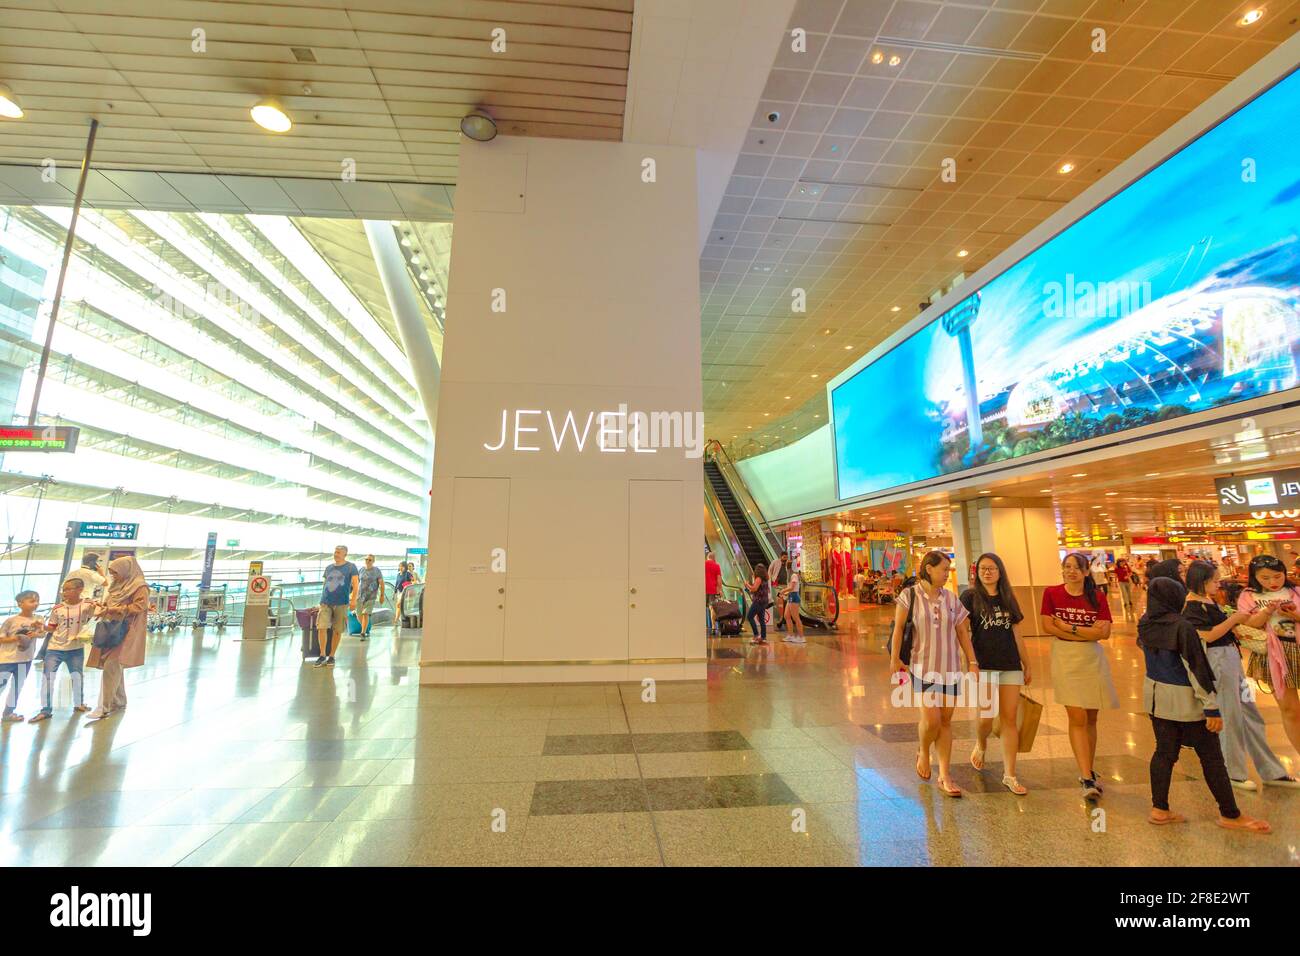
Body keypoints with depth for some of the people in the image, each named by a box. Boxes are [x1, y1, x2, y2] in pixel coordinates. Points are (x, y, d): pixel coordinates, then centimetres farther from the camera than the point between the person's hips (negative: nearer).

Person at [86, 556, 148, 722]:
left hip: (125, 632, -8)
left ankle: (104, 707, -8)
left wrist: (111, 609, -19)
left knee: (110, 667, -12)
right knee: (116, 667, 11)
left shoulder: (140, 586, -8)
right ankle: (119, 702, 21)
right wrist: (100, 605, 2)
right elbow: (110, 603, 22)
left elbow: (139, 606, -17)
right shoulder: (118, 585, 15)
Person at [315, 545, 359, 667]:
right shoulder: (328, 567, 14)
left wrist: (353, 600, -16)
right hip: (325, 602, 3)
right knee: (321, 627, -9)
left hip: (341, 603, -3)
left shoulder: (351, 567, 0)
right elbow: (324, 584, 22)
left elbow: (355, 583, -6)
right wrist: (322, 600, 18)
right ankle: (322, 655, 2)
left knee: (337, 630, 3)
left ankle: (331, 656, 16)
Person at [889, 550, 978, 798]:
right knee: (931, 719, -9)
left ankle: (945, 776, 19)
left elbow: (962, 631, 9)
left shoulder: (951, 598, 4)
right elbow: (898, 628, -8)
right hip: (923, 667, -4)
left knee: (946, 721, 8)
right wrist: (895, 659, -11)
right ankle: (923, 752, 23)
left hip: (950, 668, 4)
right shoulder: (909, 596, -7)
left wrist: (972, 662, 6)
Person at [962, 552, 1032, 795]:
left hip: (1011, 666, 4)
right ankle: (980, 746, 25)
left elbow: (1017, 635, 16)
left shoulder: (1008, 599, 11)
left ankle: (1009, 775, 13)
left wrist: (1027, 665, 16)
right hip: (983, 665, -4)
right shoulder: (970, 597, -2)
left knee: (1009, 720, 4)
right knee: (986, 718, -8)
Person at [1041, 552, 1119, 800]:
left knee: (1091, 718, 12)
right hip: (1065, 659, -2)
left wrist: (1069, 627, -14)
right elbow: (1047, 626, -9)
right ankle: (1087, 779, -2)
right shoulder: (1052, 593, -3)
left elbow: (1105, 632, -8)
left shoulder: (1097, 598, 1)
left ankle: (1088, 771, 27)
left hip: (1093, 659, 2)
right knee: (1077, 717, -6)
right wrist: (1088, 632, -10)